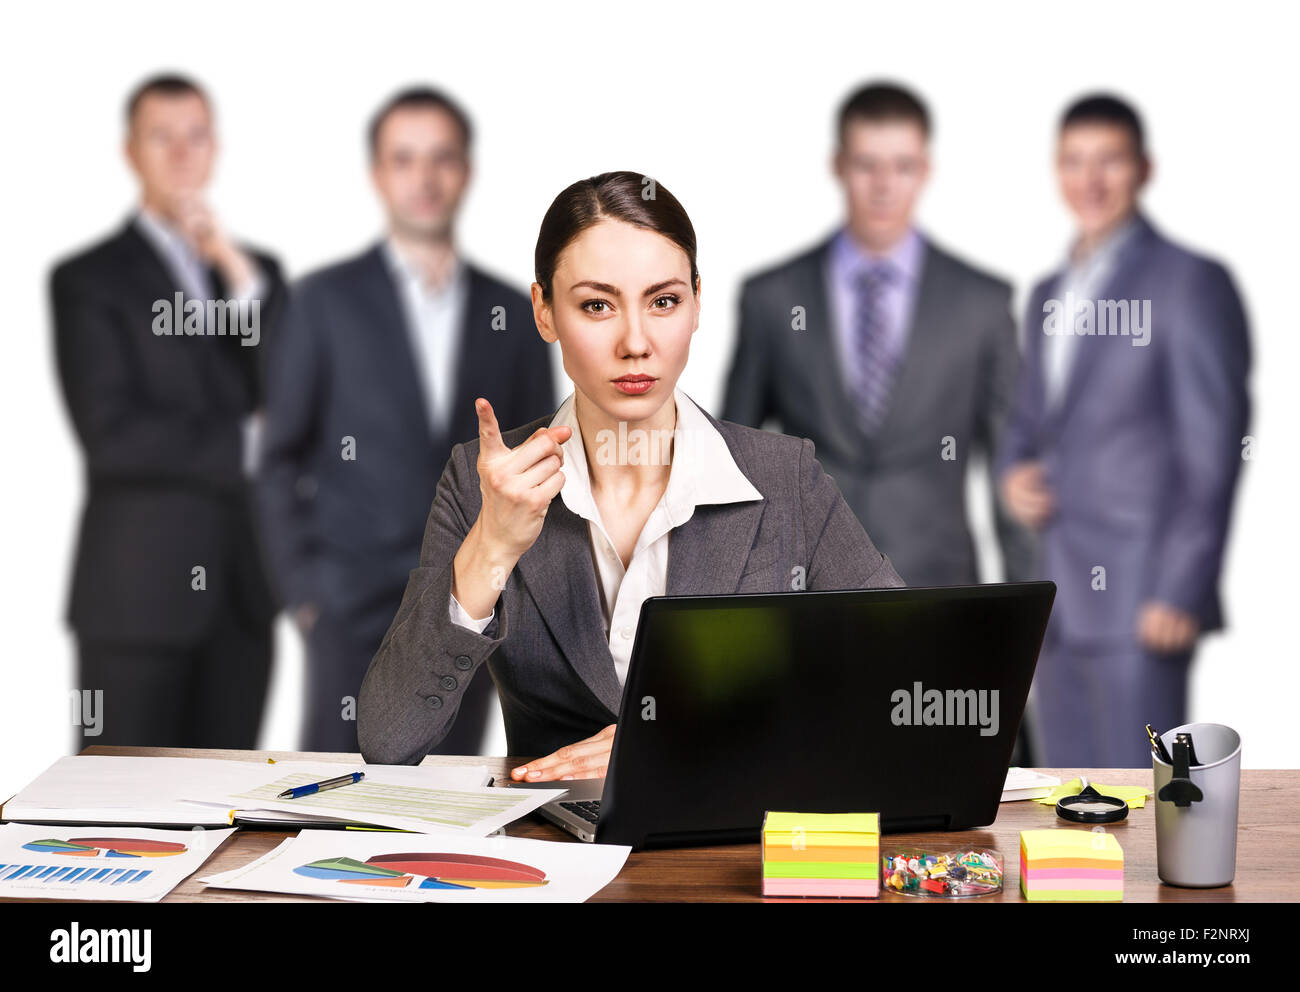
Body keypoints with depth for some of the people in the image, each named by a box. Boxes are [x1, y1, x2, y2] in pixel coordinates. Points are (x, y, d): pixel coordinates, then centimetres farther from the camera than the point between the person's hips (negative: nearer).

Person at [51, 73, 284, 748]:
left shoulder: (258, 272, 15)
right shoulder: (88, 280, -1)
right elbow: (110, 432, -12)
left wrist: (238, 273, -8)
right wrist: (244, 443, -8)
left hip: (242, 589, 5)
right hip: (138, 589, -5)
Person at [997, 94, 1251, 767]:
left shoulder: (1190, 282, -5)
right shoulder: (1048, 297, 18)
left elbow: (1214, 449, -10)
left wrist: (1181, 591, -16)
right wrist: (1014, 473, 2)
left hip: (1142, 603, -7)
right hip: (1058, 607, 7)